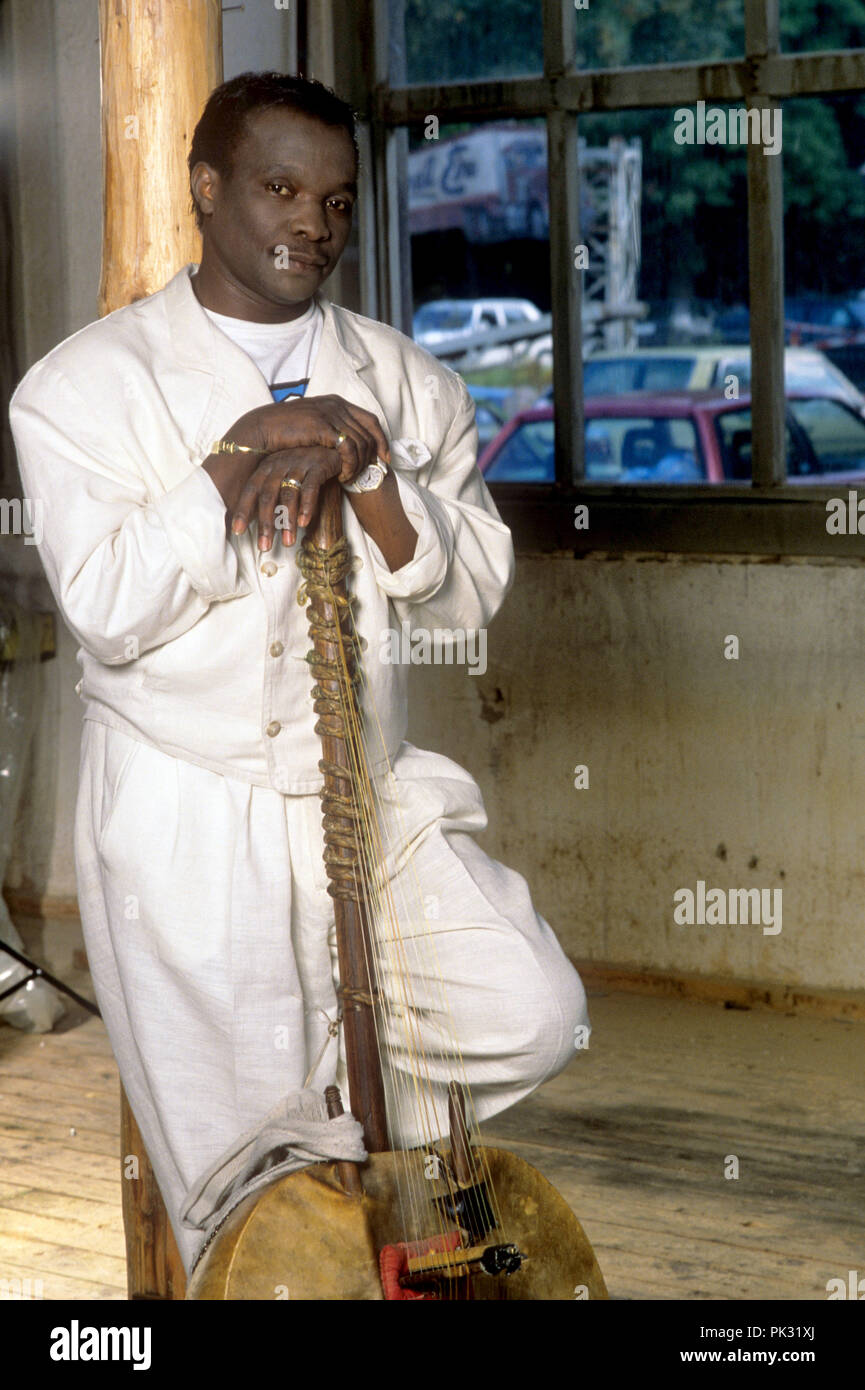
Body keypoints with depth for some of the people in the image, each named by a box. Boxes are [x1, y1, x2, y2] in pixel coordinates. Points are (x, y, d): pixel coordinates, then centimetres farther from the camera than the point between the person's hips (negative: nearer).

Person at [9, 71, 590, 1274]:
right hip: (186, 824, -4)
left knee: (532, 1016, -12)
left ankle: (335, 1051, 15)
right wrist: (243, 453, -17)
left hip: (370, 799, 4)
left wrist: (360, 465, -18)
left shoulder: (405, 381, 7)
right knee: (243, 1185, 2)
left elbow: (471, 594, -3)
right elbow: (106, 611, -15)